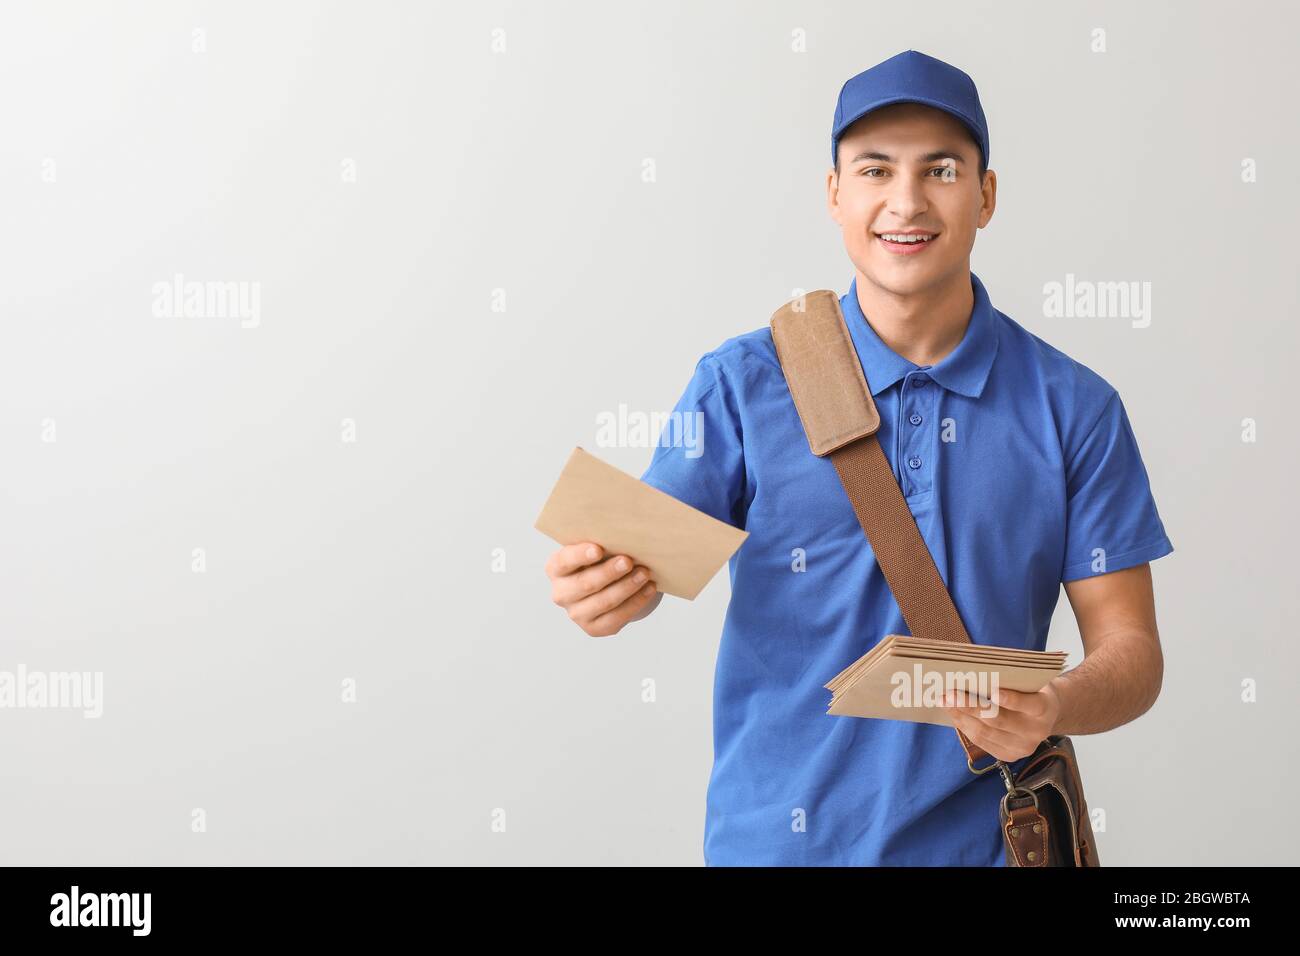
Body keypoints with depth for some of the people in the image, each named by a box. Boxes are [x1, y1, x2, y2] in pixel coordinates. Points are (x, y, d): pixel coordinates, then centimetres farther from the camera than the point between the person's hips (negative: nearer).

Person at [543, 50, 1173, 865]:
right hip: (773, 834, 0)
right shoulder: (742, 384, -5)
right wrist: (605, 587, -35)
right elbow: (648, 555, -12)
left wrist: (1053, 709, -23)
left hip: (978, 837, 1)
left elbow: (1131, 648, -3)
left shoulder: (1075, 408, -4)